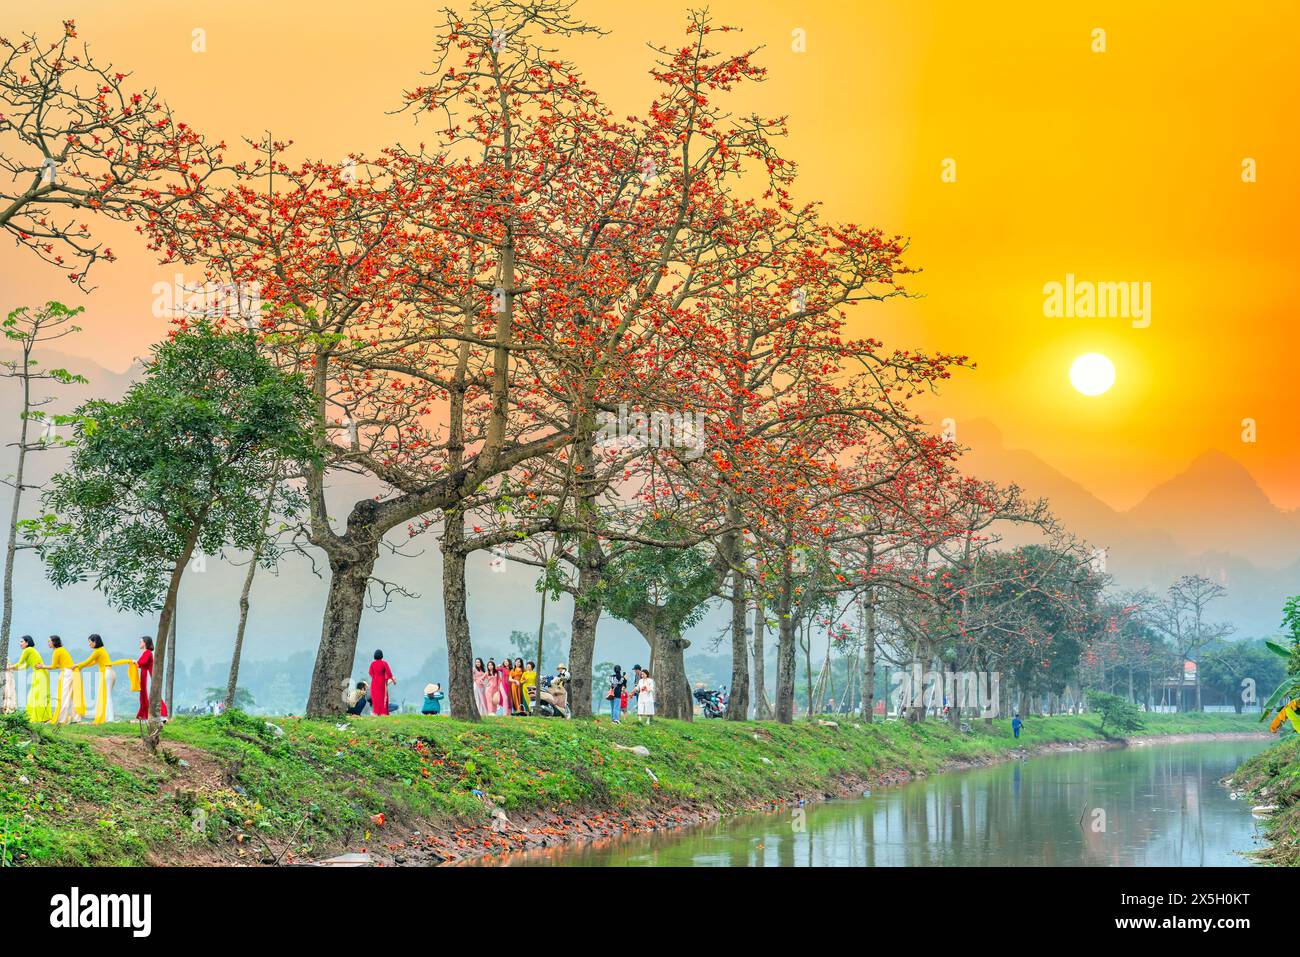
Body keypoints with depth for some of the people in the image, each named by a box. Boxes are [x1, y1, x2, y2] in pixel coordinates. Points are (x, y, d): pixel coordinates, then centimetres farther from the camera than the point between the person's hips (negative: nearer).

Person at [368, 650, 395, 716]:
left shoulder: (372, 663, -6)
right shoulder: (384, 663, -11)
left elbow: (371, 673, 2)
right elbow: (389, 673, -11)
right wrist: (393, 680, 2)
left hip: (374, 682, 2)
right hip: (382, 682, -2)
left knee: (376, 698, 9)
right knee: (383, 698, 4)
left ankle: (376, 712, 6)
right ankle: (383, 712, 0)